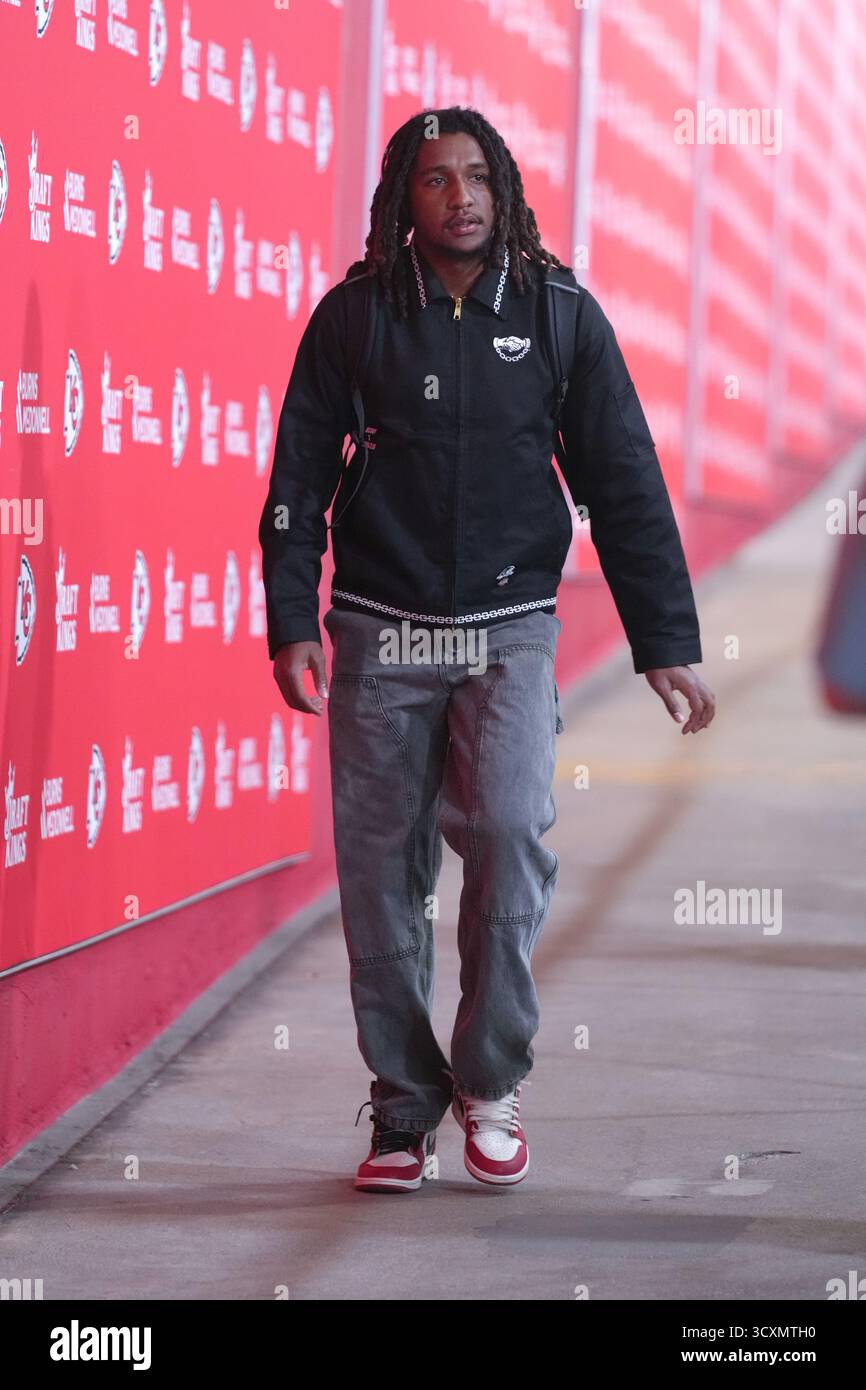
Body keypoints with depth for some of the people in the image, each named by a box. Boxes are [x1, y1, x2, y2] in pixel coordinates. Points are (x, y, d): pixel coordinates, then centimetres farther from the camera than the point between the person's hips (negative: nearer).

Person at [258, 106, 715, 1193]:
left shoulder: (560, 314, 2)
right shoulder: (353, 316, 1)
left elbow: (624, 483, 5)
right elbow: (299, 479, 4)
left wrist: (665, 640, 2)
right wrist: (291, 623, -6)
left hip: (510, 628, -1)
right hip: (380, 633, 1)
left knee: (510, 833, -19)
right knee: (381, 872, 1)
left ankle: (489, 1081, -1)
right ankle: (404, 1109, 14)